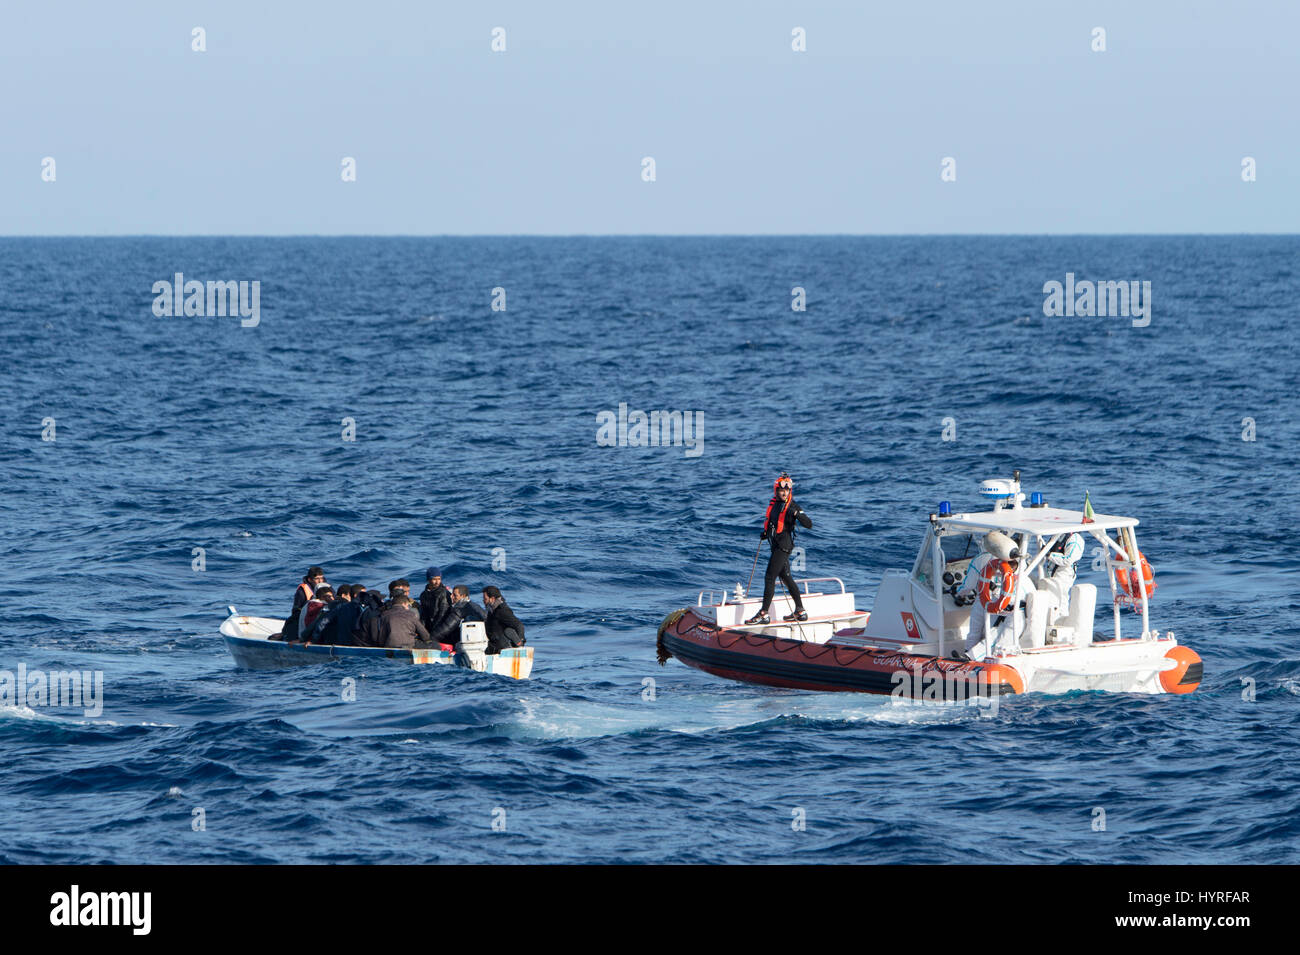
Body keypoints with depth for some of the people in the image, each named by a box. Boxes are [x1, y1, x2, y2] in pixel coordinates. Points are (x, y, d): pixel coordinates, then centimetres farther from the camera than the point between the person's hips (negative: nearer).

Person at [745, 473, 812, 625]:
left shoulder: (792, 507, -10)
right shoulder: (774, 504, 12)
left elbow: (808, 524, -16)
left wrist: (798, 514, -33)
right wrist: (765, 533, 14)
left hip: (784, 546, -9)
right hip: (776, 545, 9)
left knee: (769, 578, -10)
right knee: (786, 578, 16)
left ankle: (764, 614, -9)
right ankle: (800, 611, 25)